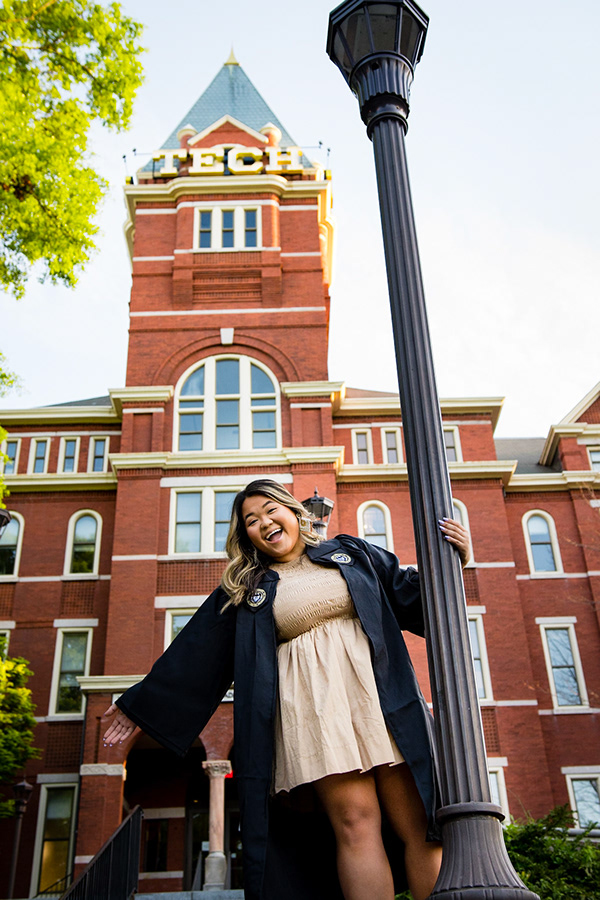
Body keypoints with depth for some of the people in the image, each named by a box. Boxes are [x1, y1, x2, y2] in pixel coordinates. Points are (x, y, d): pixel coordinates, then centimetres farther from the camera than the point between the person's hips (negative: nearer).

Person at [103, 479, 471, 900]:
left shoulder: (352, 552, 18)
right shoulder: (243, 591, 18)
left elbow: (409, 593, 18)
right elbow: (196, 657, 19)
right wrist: (143, 704, 18)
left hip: (377, 691, 1)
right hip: (313, 706, 0)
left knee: (418, 825, -7)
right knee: (355, 823, -14)